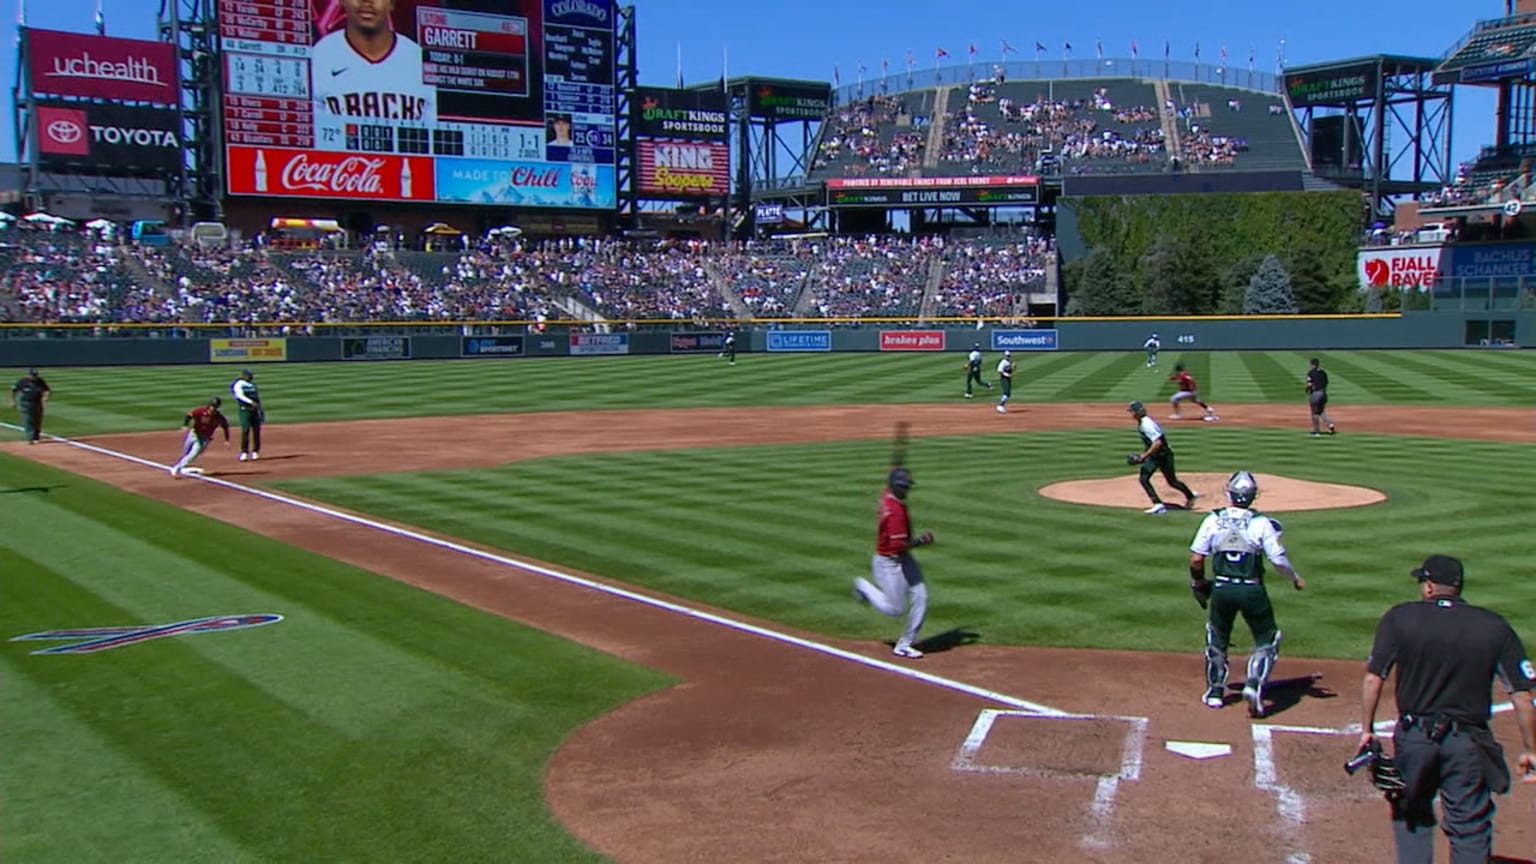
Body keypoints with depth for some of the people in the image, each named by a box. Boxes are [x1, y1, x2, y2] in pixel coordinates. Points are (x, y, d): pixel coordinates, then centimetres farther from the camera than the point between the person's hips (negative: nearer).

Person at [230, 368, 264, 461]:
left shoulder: (252, 384, 17)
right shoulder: (239, 384, -3)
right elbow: (240, 396, -20)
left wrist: (261, 410, 19)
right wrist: (251, 402, -34)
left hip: (255, 410, 6)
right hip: (244, 409, -6)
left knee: (256, 430, 3)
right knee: (245, 431, -10)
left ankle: (255, 452, 10)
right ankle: (244, 452, -7)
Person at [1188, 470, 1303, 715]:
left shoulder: (1213, 520, -4)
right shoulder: (1261, 523, -8)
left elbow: (1196, 559, -4)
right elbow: (1278, 559, -9)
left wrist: (1197, 582, 15)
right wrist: (1295, 578, 10)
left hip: (1221, 589, 2)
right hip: (1252, 591, -2)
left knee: (1217, 639, 21)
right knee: (1266, 640, 15)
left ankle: (1215, 692, 27)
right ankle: (1254, 684, -5)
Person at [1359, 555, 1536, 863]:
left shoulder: (1399, 619, -4)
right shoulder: (1495, 627, -2)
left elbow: (1373, 679, -8)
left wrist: (1366, 730, 1)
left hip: (1413, 736, 0)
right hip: (1468, 743, 0)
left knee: (1411, 814, 19)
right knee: (1471, 827, 9)